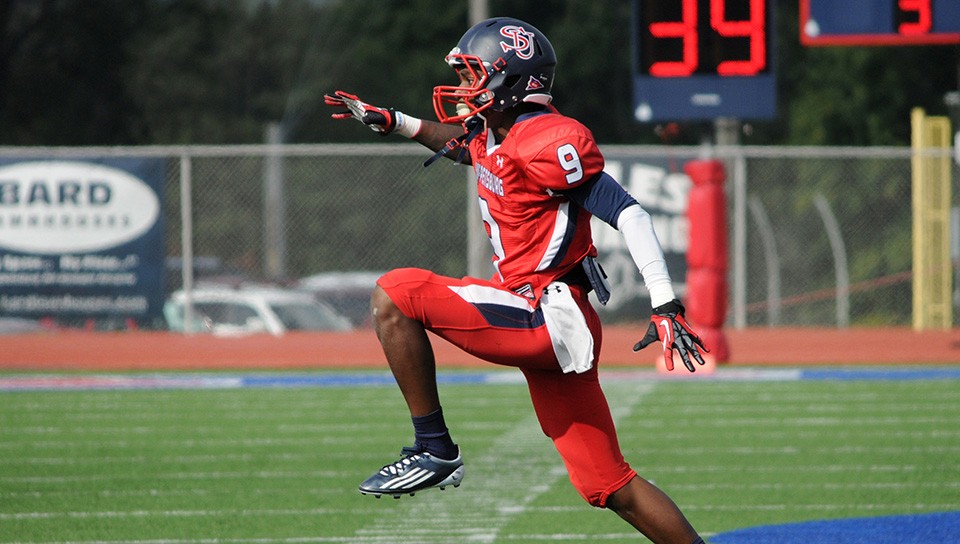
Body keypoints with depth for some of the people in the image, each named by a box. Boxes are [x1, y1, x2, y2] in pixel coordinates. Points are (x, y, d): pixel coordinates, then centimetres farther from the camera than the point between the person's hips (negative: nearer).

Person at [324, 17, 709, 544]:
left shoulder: (545, 143, -15)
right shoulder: (492, 135, 13)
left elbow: (628, 213, -20)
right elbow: (461, 145, 39)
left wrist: (665, 307, -26)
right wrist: (390, 121, 29)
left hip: (547, 318, -9)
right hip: (544, 329, 9)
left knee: (394, 296, -9)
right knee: (612, 488, 9)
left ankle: (434, 450, -7)